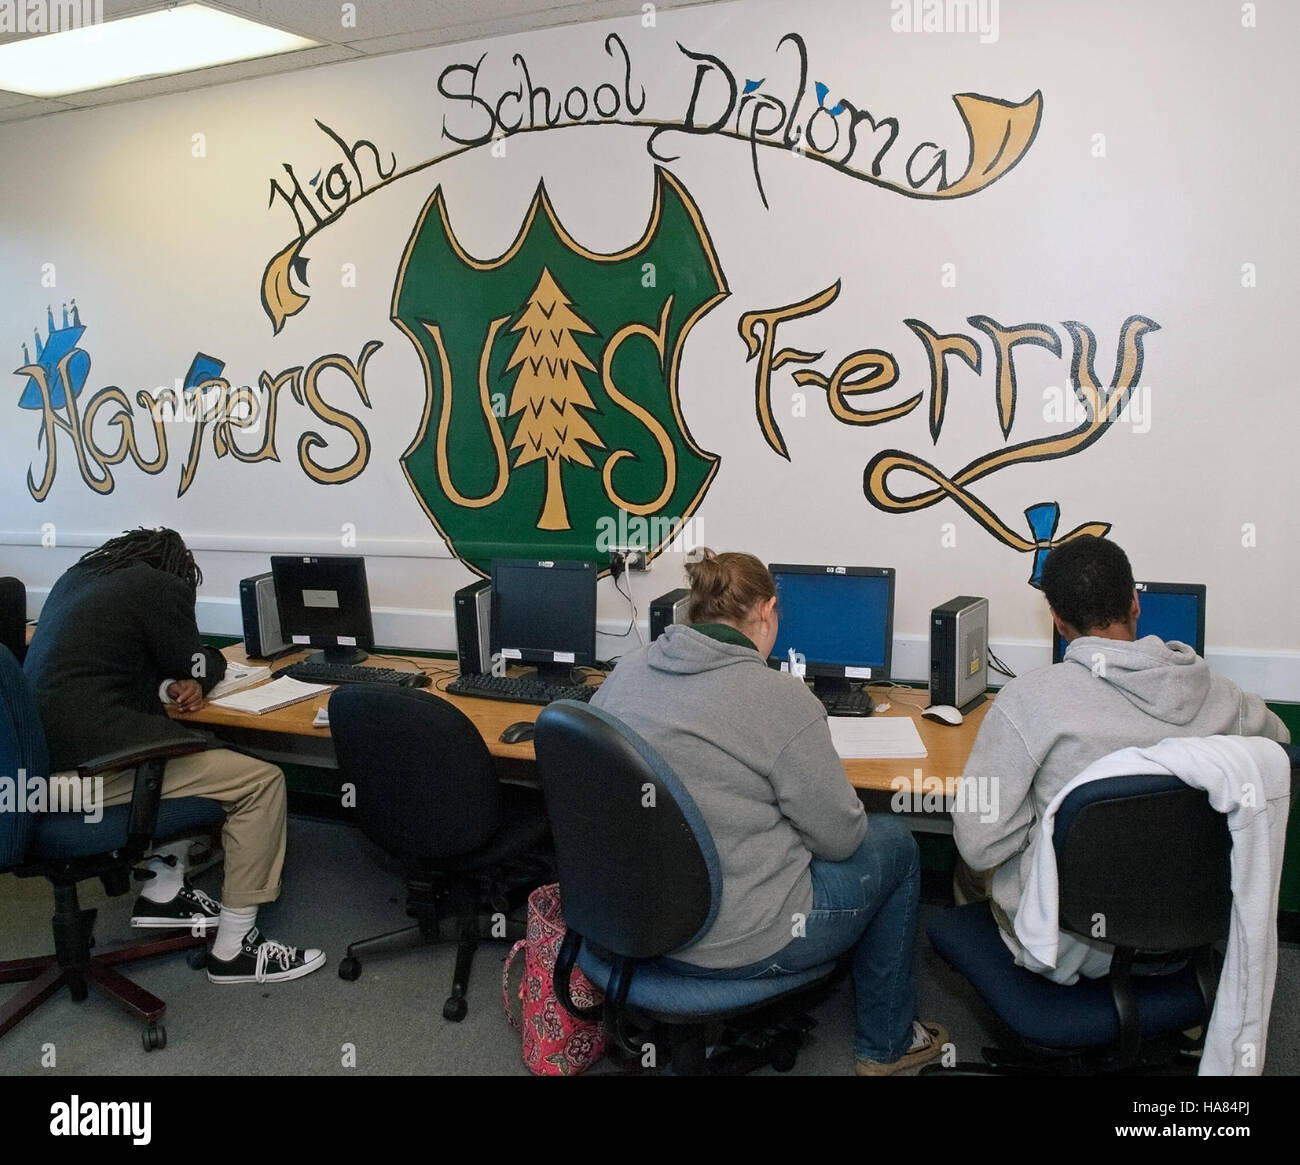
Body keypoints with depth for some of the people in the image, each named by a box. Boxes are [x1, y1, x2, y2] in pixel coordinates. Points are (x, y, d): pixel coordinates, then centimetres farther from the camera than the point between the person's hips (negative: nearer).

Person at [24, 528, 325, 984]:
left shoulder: (75, 576, 19)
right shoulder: (164, 587, -4)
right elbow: (197, 667, 6)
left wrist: (171, 685, 11)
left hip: (36, 756, 9)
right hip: (88, 763, -9)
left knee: (189, 747, 29)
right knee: (262, 780, -5)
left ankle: (162, 891, 28)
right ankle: (234, 949, 1)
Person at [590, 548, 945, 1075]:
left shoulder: (624, 673, -2)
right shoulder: (779, 697, -21)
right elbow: (840, 837, -13)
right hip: (736, 946, -7)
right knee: (894, 843, 17)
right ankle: (887, 1044, 32)